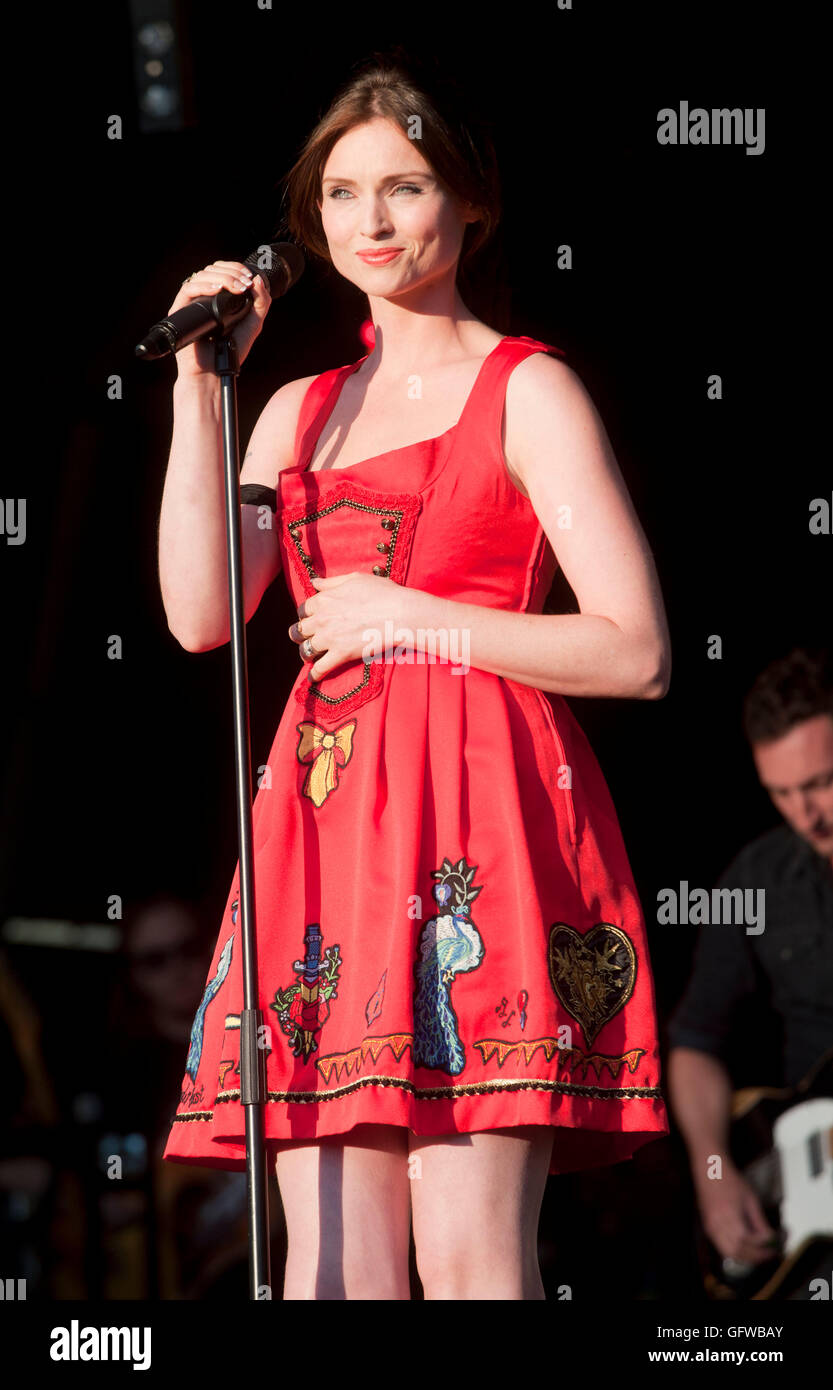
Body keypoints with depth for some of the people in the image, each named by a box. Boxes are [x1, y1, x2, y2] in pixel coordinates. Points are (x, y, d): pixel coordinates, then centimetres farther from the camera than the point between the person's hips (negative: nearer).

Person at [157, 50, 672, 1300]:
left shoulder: (527, 393, 4)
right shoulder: (302, 414, 20)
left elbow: (639, 653, -3)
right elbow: (200, 614, 5)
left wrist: (413, 618, -6)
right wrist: (199, 382, 4)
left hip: (474, 812, -6)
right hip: (327, 822, 6)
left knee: (468, 1254, -12)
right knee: (333, 1258, -1)